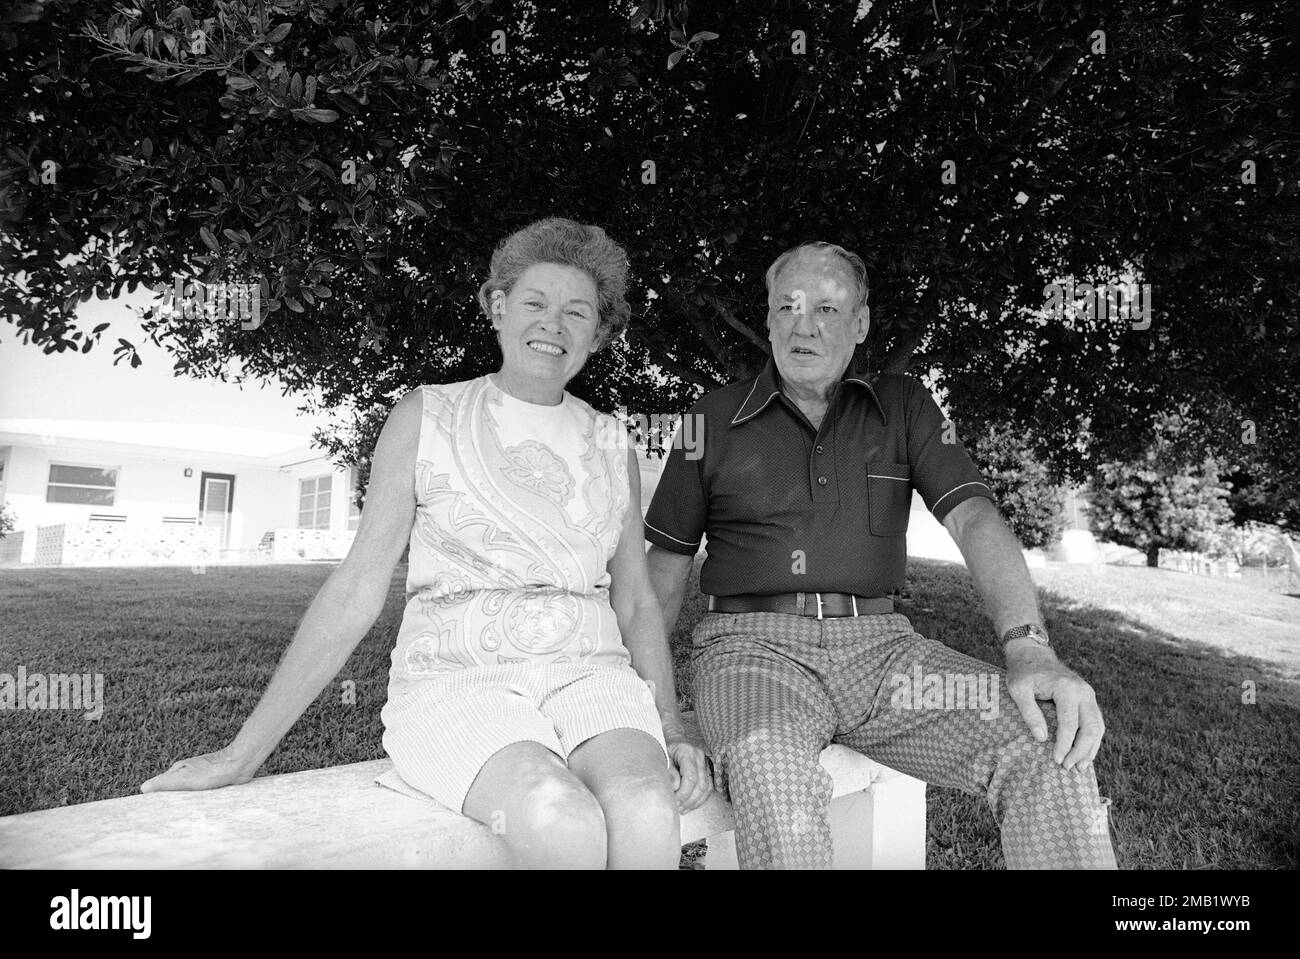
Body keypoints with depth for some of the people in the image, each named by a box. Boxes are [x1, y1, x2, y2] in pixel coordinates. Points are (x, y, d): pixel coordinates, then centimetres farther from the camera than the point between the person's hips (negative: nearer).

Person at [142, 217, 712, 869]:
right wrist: (247, 750, 0)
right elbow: (358, 586, 3)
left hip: (590, 674, 2)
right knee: (565, 827, -31)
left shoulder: (612, 446, 13)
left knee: (646, 816, -30)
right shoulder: (426, 416, 5)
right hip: (457, 676, -2)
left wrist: (672, 733, 2)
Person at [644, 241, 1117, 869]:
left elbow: (975, 518, -2)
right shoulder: (713, 419, 8)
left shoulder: (905, 408, 12)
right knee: (772, 777, -36)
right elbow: (665, 565, 11)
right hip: (754, 643, -2)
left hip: (878, 642, 3)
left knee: (1053, 751, -20)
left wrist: (1028, 645, -20)